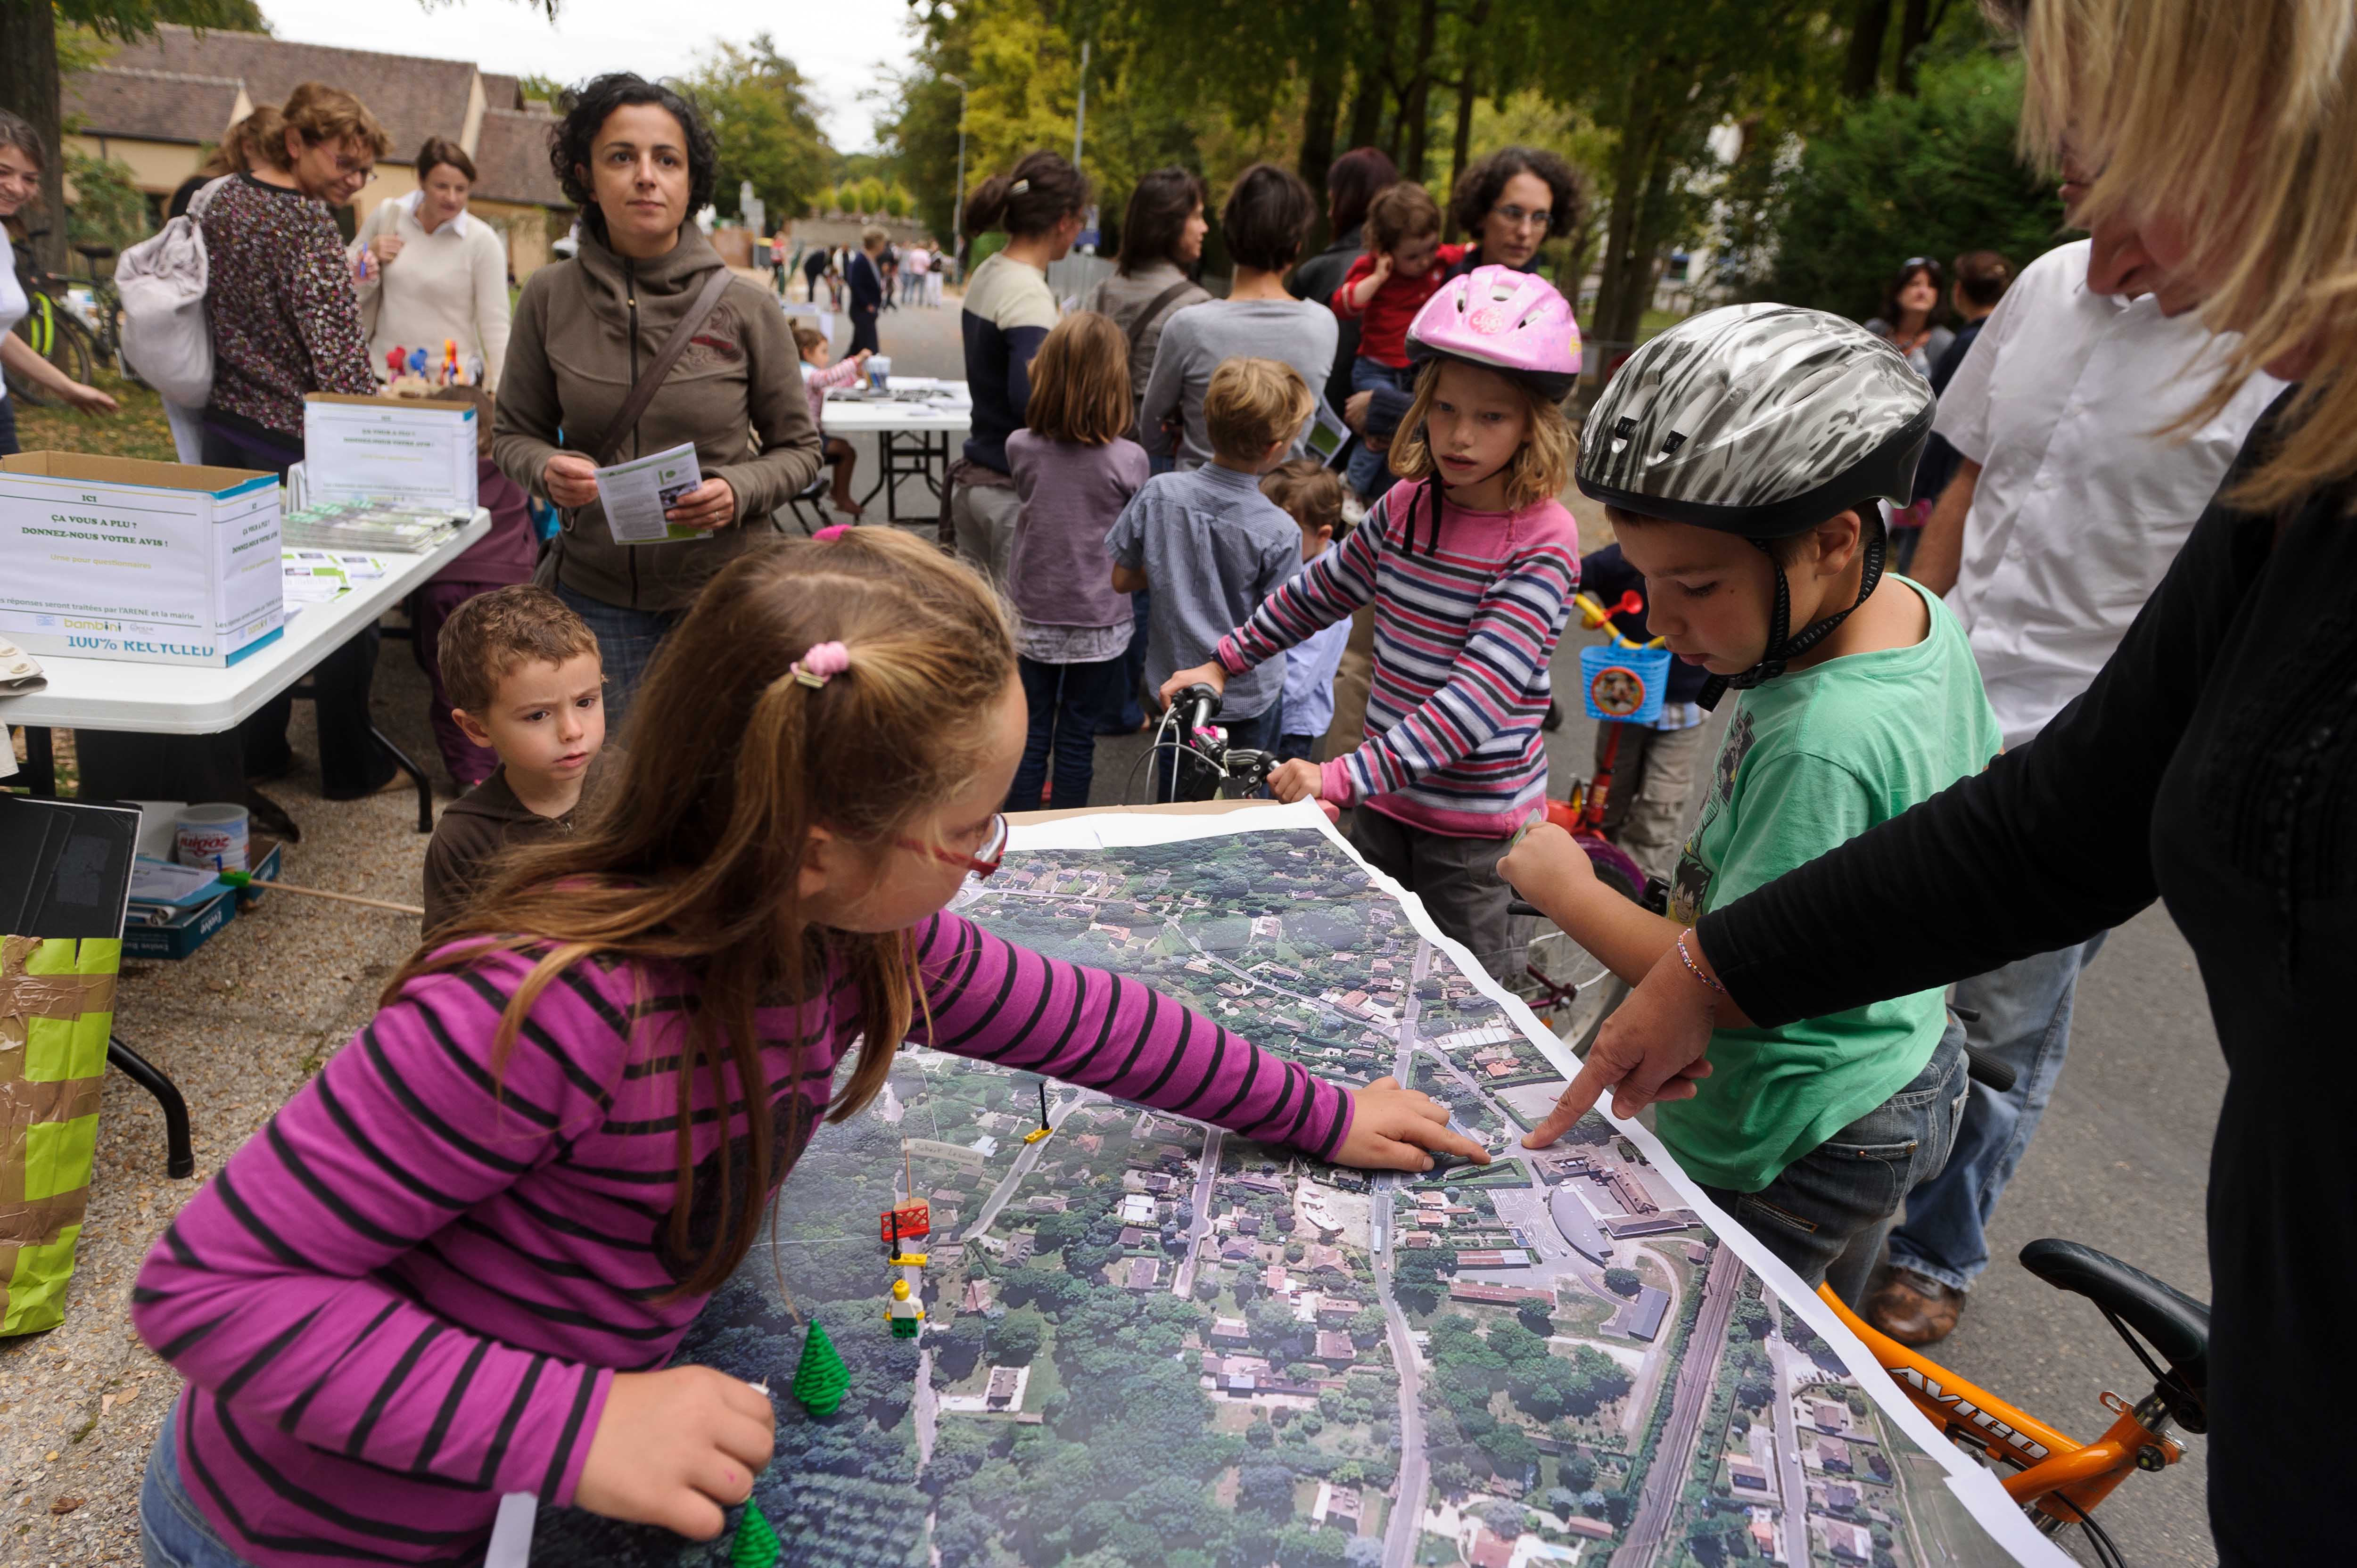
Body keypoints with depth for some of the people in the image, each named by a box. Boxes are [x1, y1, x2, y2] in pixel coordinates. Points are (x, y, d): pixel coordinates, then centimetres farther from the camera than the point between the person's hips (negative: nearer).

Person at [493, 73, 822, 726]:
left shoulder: (745, 308, -6)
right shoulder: (550, 297, -2)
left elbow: (798, 447, 3)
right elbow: (515, 432, 10)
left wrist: (738, 493, -17)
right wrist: (547, 469, -13)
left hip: (727, 591, -1)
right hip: (595, 593, 1)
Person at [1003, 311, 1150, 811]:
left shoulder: (1020, 448, -8)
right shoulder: (1129, 460, -15)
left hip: (1032, 618, 2)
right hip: (1100, 624, -2)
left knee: (1030, 736, 13)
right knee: (1077, 741, 10)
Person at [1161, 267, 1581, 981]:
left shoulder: (1543, 540, -20)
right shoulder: (1407, 506, -1)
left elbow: (1482, 691, -28)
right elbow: (1321, 590, 16)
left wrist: (1345, 774, -34)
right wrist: (1224, 662, 17)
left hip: (1476, 821, -6)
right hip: (1384, 797, 6)